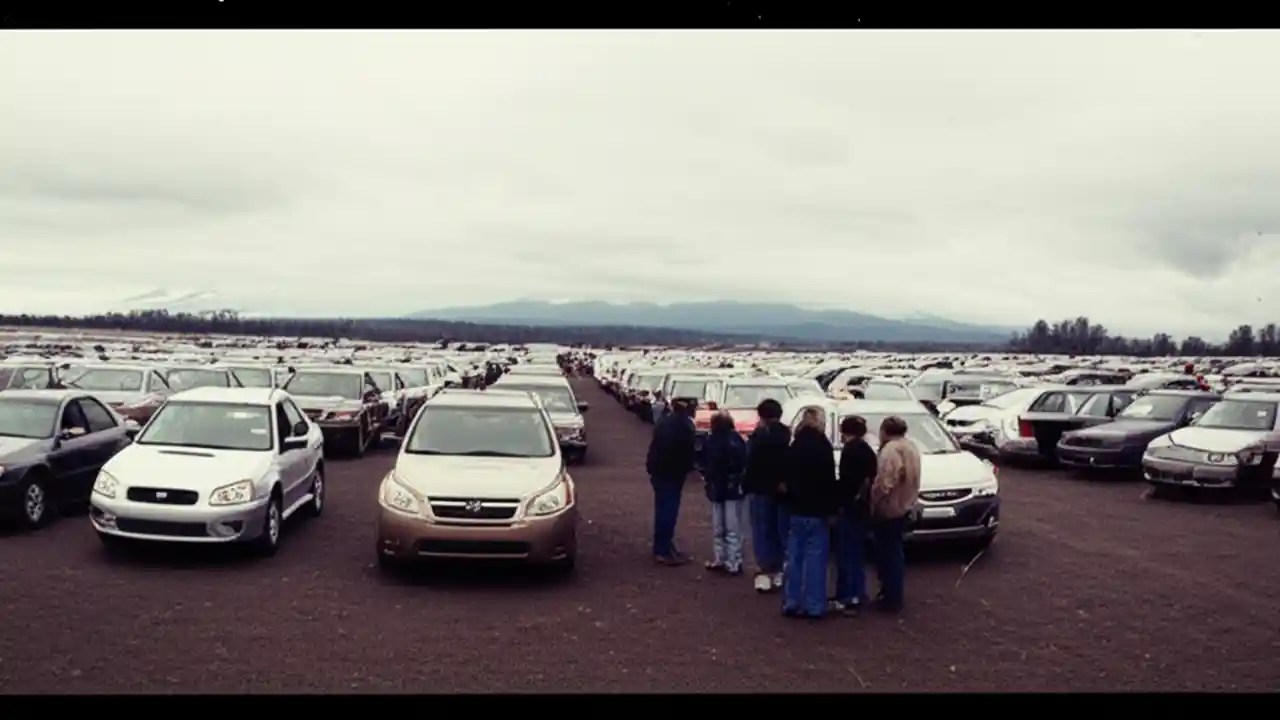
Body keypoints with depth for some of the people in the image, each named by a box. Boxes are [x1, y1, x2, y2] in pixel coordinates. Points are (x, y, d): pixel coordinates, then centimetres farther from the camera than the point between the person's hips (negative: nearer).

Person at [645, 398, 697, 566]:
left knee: (662, 510, 16)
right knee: (669, 511, -4)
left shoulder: (665, 422, 12)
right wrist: (687, 467, 3)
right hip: (672, 473, -9)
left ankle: (660, 547, 25)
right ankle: (664, 551, -2)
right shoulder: (684, 425, -15)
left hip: (659, 471, 9)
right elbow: (688, 451, -12)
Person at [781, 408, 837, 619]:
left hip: (796, 510, 5)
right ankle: (814, 606, -3)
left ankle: (792, 602, 10)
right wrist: (831, 510, -8)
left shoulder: (793, 448, 8)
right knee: (815, 558, -3)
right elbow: (829, 480, -12)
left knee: (794, 557, 9)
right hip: (817, 510, -5)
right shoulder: (823, 447, -10)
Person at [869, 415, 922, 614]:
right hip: (903, 507, 10)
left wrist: (872, 503, -18)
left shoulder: (891, 450, -22)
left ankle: (892, 599, 5)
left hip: (888, 510, -10)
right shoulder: (910, 447, 10)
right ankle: (892, 594, 29)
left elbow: (884, 483, -28)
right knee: (894, 552, 19)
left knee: (889, 554, -1)